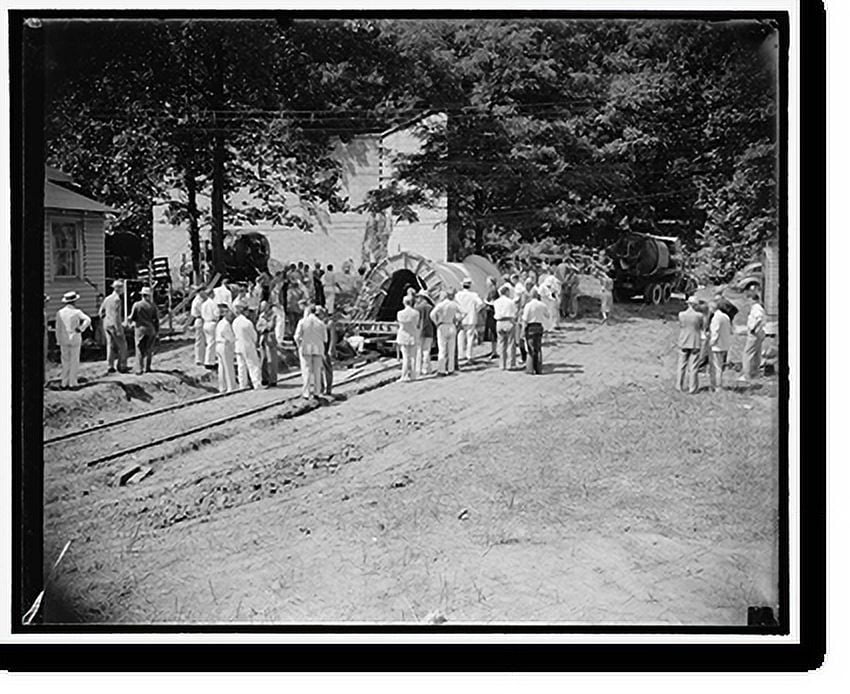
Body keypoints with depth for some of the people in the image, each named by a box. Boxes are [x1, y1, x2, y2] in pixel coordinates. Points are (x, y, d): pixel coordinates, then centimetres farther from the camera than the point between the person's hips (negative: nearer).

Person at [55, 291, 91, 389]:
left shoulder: (60, 313, -1)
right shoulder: (76, 312, -10)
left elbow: (58, 329, 3)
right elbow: (88, 320, -24)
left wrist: (59, 343, 10)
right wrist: (80, 329, -15)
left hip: (64, 340, 3)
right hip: (75, 340, -3)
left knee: (65, 361, 12)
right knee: (74, 361, 5)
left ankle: (64, 382, 12)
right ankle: (72, 382, 6)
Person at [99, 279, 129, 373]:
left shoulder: (107, 299, 11)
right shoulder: (117, 299, -15)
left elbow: (101, 312, 15)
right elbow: (116, 315, -20)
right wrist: (118, 329, -20)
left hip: (106, 325, 8)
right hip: (115, 325, -8)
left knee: (111, 346, 10)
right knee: (122, 345, 2)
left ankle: (110, 366, 8)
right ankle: (122, 366, 2)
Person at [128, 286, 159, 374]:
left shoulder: (136, 305, -7)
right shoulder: (153, 306, -4)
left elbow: (132, 318, -5)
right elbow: (156, 319, -2)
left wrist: (133, 322, 18)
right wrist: (157, 331, 8)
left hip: (140, 328, -1)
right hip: (150, 329, 1)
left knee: (139, 350, 3)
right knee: (148, 349, 12)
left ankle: (139, 369, -4)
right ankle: (147, 368, 13)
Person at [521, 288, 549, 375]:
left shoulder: (528, 305, -10)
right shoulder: (542, 305, 2)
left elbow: (525, 319, -11)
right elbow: (547, 316, 16)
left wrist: (523, 329, -5)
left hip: (530, 326, -4)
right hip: (539, 326, 4)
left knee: (531, 348, 0)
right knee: (538, 348, 11)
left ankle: (530, 369, -1)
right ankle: (539, 369, 13)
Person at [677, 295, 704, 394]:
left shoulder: (681, 315, -6)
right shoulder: (699, 316, -12)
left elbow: (681, 326, 6)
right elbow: (702, 327, 4)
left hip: (683, 343, 2)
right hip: (695, 343, -2)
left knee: (682, 365, 12)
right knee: (693, 366, 3)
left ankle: (680, 386, 16)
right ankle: (692, 387, 4)